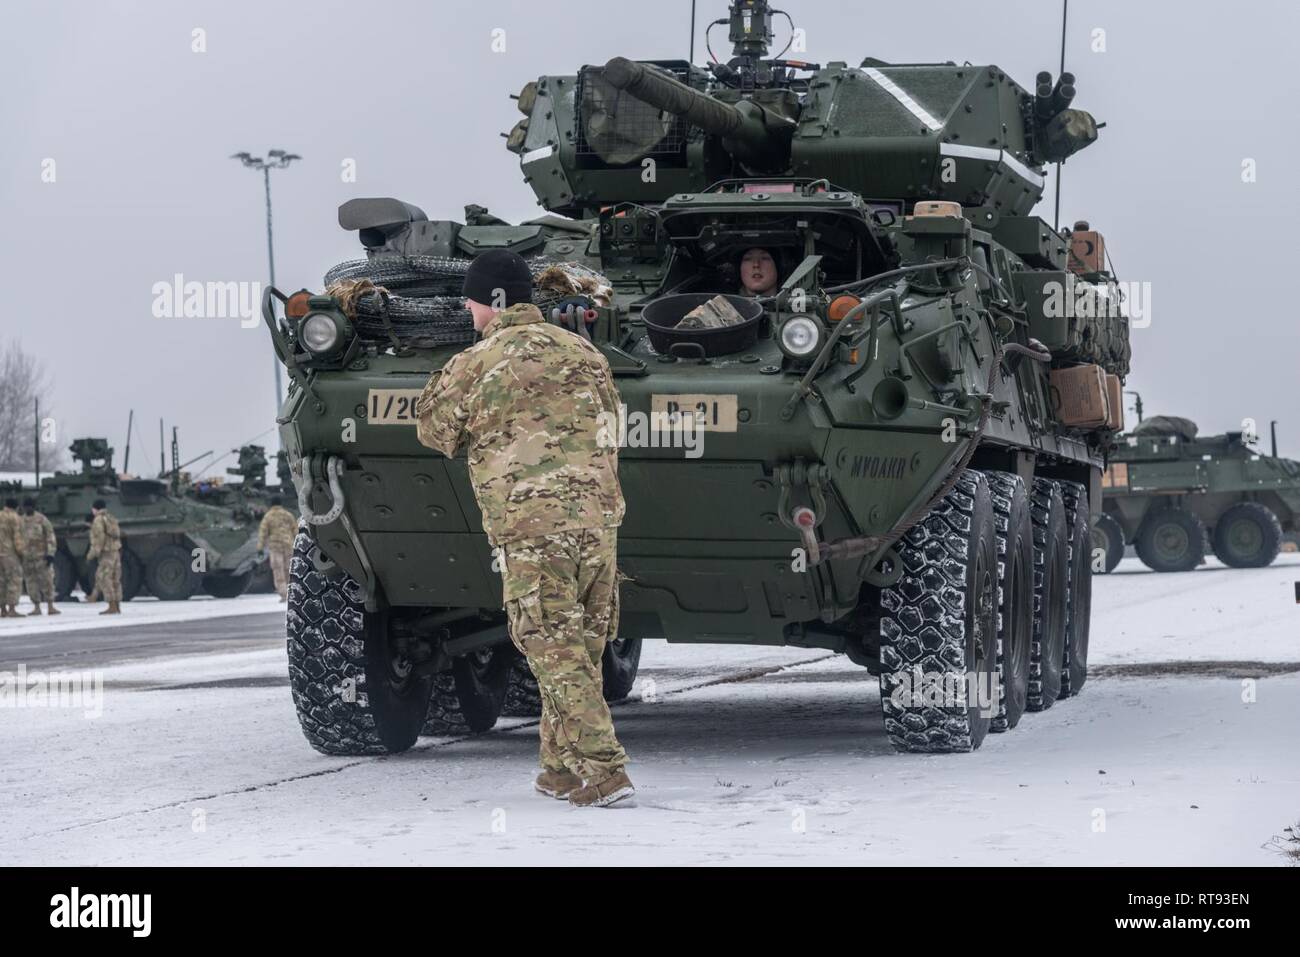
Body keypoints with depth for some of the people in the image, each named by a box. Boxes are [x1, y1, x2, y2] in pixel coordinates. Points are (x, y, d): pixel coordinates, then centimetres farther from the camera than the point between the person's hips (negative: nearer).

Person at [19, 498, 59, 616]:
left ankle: (50, 606, -3)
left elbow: (50, 537, -5)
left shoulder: (41, 520, -3)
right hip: (26, 556, 4)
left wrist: (50, 553, -12)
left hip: (41, 555, -4)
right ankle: (36, 607, 10)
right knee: (31, 582, 4)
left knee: (46, 580, -5)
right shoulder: (21, 521, 9)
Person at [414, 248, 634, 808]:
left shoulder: (475, 364, -2)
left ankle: (601, 772, -11)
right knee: (581, 649, 14)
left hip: (531, 521, -5)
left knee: (557, 653, -4)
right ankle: (562, 769, 22)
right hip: (599, 512, 5)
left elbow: (434, 431, 12)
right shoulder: (583, 352, 13)